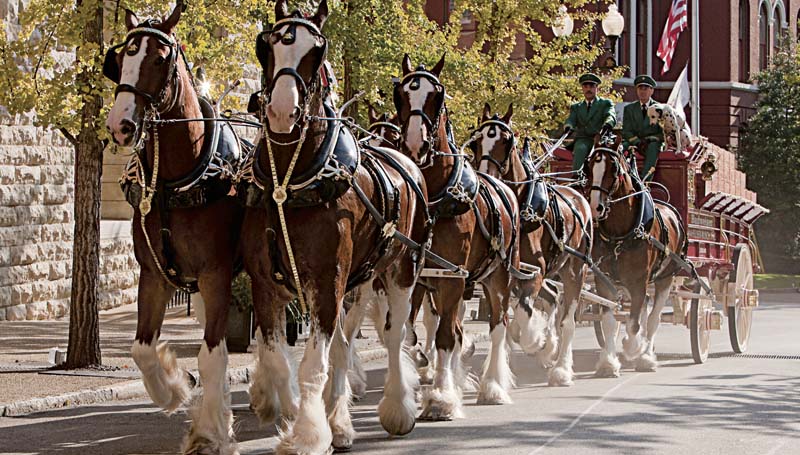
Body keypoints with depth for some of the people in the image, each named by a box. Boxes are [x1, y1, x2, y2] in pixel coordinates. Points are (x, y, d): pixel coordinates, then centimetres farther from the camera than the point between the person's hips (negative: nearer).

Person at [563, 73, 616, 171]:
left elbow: (611, 116, -4)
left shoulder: (605, 103, 16)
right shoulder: (576, 107, 24)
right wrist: (568, 127, -21)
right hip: (583, 140, 1)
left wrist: (607, 125, -30)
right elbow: (571, 120, 6)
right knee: (580, 149, -33)